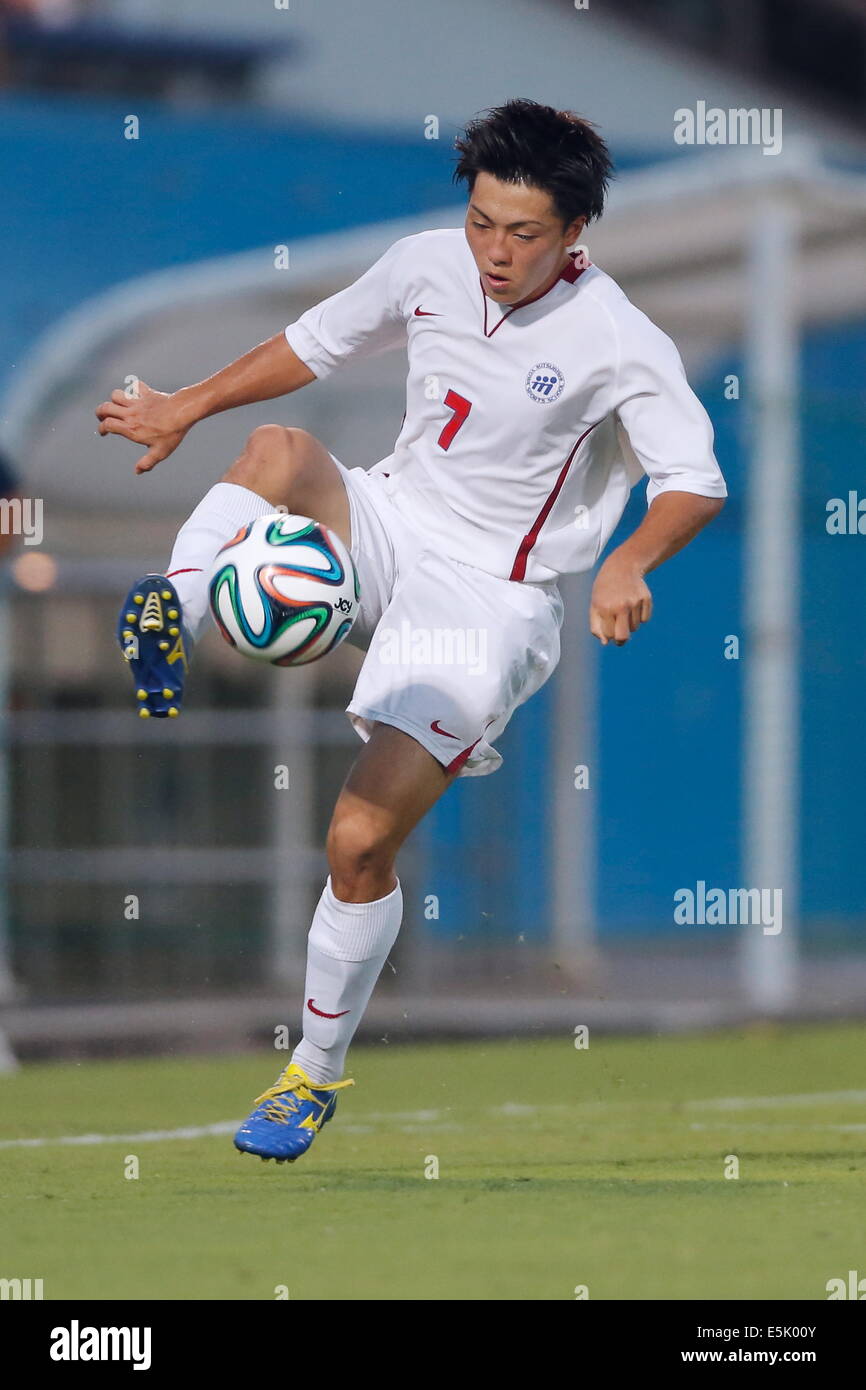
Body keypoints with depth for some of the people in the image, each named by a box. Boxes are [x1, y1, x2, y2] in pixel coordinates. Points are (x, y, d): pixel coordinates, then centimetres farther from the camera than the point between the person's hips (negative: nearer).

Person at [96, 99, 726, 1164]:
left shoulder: (618, 343, -16)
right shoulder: (427, 266, -1)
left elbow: (696, 482, -16)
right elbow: (315, 344, 15)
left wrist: (629, 562, -35)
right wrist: (185, 409, 16)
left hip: (488, 595, -5)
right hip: (385, 526, 5)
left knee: (360, 839, -12)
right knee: (283, 448, -29)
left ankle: (315, 1074, 6)